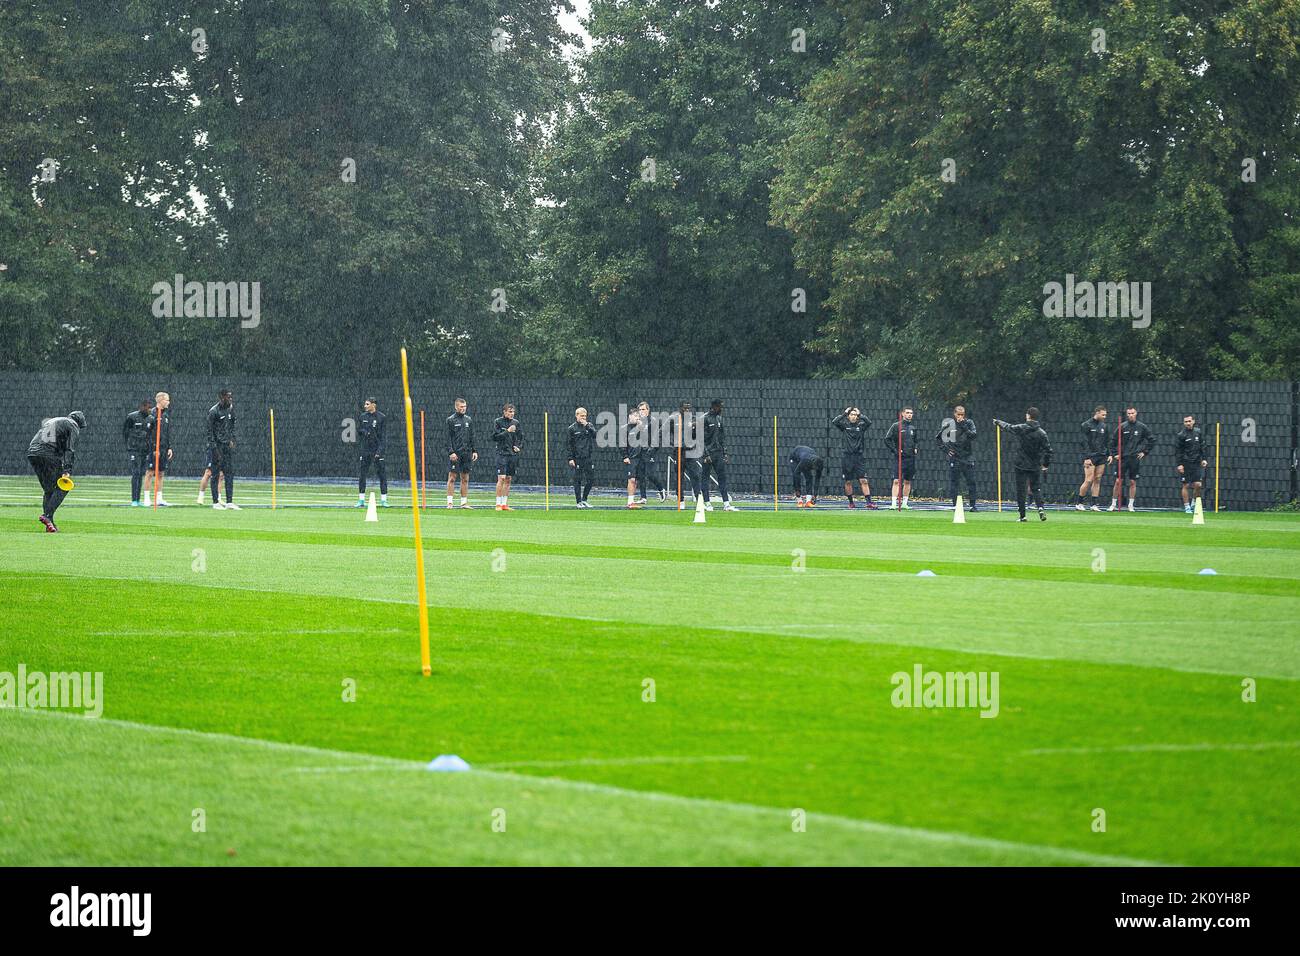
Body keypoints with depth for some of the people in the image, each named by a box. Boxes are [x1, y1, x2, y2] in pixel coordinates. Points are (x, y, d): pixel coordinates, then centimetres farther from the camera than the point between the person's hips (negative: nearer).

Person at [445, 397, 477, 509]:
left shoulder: (469, 420, 13)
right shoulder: (450, 420, -1)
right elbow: (448, 437, -5)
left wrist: (474, 451, 8)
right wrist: (451, 452, -14)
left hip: (466, 453, 5)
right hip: (455, 454, -5)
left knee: (465, 479, 5)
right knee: (452, 478, -5)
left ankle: (464, 502, 8)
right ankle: (449, 502, -5)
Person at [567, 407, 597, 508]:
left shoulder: (589, 425, 10)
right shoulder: (572, 428, 2)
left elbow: (595, 434, -8)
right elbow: (569, 444, 1)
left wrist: (587, 426, -12)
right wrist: (570, 459, -5)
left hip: (589, 457, 3)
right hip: (577, 458, -3)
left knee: (591, 480, 4)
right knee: (577, 480, -2)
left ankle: (584, 500, 18)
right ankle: (579, 502, 4)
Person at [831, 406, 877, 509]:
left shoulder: (861, 425, 5)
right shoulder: (845, 425, 5)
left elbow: (869, 422, -14)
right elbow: (834, 422, -9)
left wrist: (860, 414, -4)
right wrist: (844, 413, -4)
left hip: (859, 457, -1)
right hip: (847, 457, 1)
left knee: (863, 480, -8)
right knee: (848, 481, 6)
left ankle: (869, 501, -10)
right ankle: (851, 502, 18)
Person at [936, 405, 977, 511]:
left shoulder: (969, 423, 3)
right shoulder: (949, 424, 2)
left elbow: (973, 436, -10)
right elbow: (938, 438, 10)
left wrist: (964, 426, -17)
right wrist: (945, 449, 1)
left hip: (968, 457, 1)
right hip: (954, 457, -1)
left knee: (971, 481, -1)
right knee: (953, 482, -1)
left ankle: (973, 505, 4)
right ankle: (955, 505, 4)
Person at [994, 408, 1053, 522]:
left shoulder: (1021, 429, -8)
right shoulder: (1041, 433, -3)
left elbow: (1008, 427, 11)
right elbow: (1048, 449, -2)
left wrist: (997, 422, 32)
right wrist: (1045, 464, 11)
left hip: (1021, 465, -2)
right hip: (1035, 466, 2)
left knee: (1021, 491, 6)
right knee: (1037, 488, 8)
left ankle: (1022, 515, 5)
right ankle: (1040, 508, -18)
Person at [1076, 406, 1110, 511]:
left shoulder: (1103, 426, 13)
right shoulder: (1086, 425, -5)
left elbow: (1107, 442, 18)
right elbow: (1084, 442, -10)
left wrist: (1110, 454, 7)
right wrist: (1086, 458, -16)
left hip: (1101, 457, 6)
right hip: (1091, 457, -6)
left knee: (1097, 480, 3)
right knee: (1089, 480, -10)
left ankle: (1094, 504, 6)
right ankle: (1079, 503, -1)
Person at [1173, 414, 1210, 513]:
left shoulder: (1199, 433, 7)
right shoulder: (1180, 435, -4)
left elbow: (1203, 447, 13)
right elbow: (1177, 451, -4)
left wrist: (1204, 459, 2)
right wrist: (1179, 464, -12)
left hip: (1197, 463, 3)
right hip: (1185, 463, -3)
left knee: (1198, 485, -4)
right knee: (1185, 485, -1)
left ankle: (1194, 503, 17)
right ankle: (1187, 506, 8)